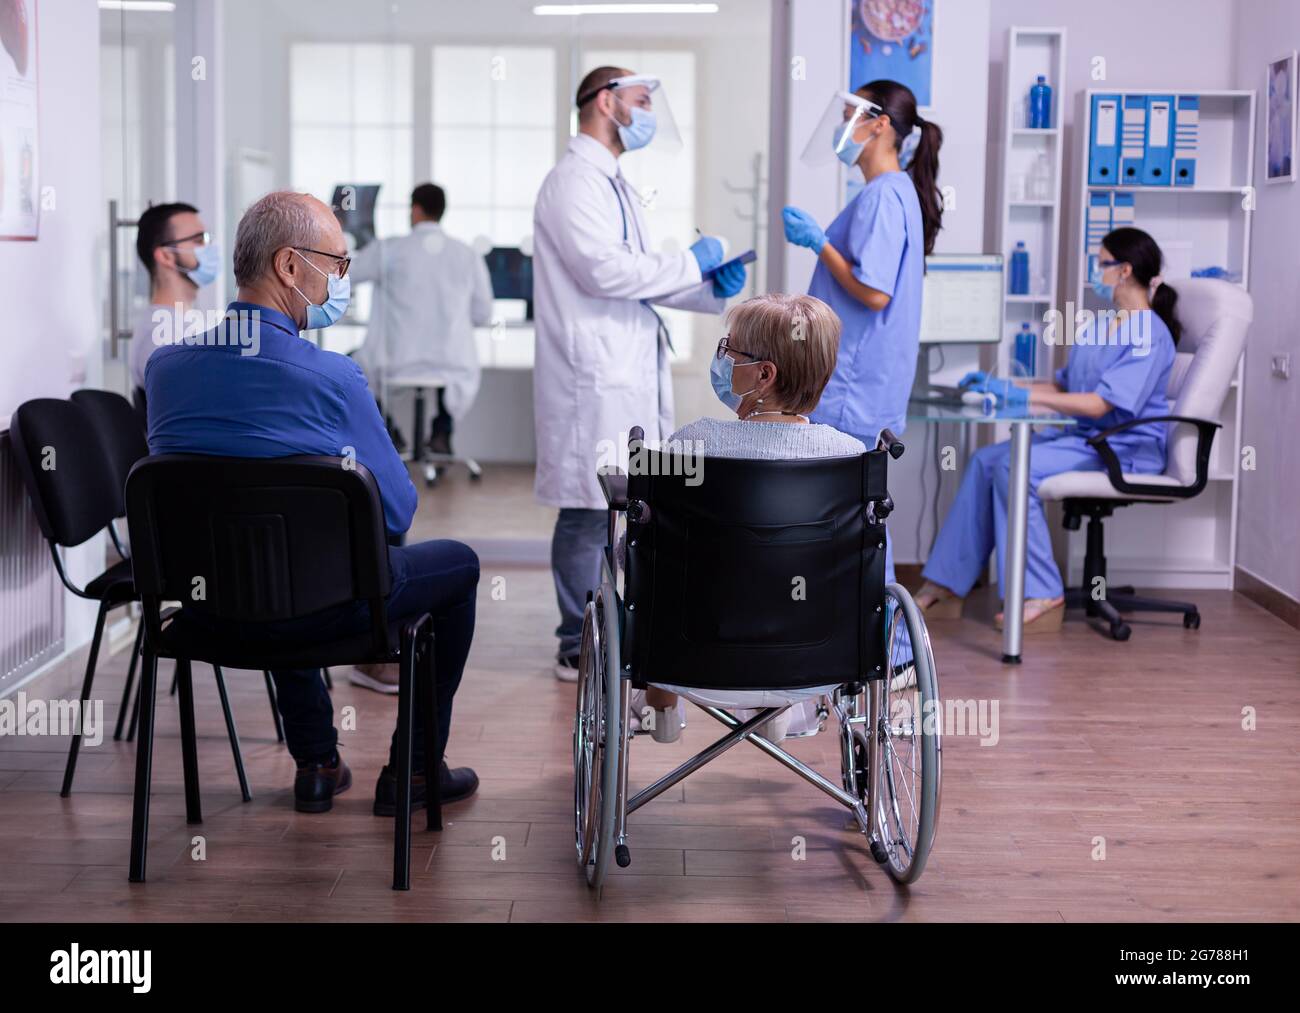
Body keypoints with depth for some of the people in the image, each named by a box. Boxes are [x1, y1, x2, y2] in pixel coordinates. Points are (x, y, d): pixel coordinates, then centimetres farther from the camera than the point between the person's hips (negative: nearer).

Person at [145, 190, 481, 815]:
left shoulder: (164, 366, -4)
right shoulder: (332, 377, -21)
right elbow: (397, 512, -14)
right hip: (318, 608, -5)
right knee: (457, 563, 21)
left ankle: (316, 765, 40)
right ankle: (414, 770, 26)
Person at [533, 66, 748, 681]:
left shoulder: (613, 184, 22)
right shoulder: (575, 181, -10)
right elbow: (605, 271, -21)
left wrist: (712, 290, 8)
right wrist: (692, 263, -11)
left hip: (628, 379, 10)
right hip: (594, 382, -10)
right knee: (588, 515, -4)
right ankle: (580, 650, 4)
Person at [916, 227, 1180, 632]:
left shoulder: (1150, 336, -15)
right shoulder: (1099, 326, 17)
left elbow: (1099, 404, -24)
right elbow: (1062, 387, 20)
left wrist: (1020, 395, -24)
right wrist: (1001, 386, 7)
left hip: (1126, 450, -9)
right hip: (1087, 438, 9)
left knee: (1014, 466, -26)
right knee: (986, 460, -7)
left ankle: (1042, 595, -20)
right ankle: (947, 585, -8)